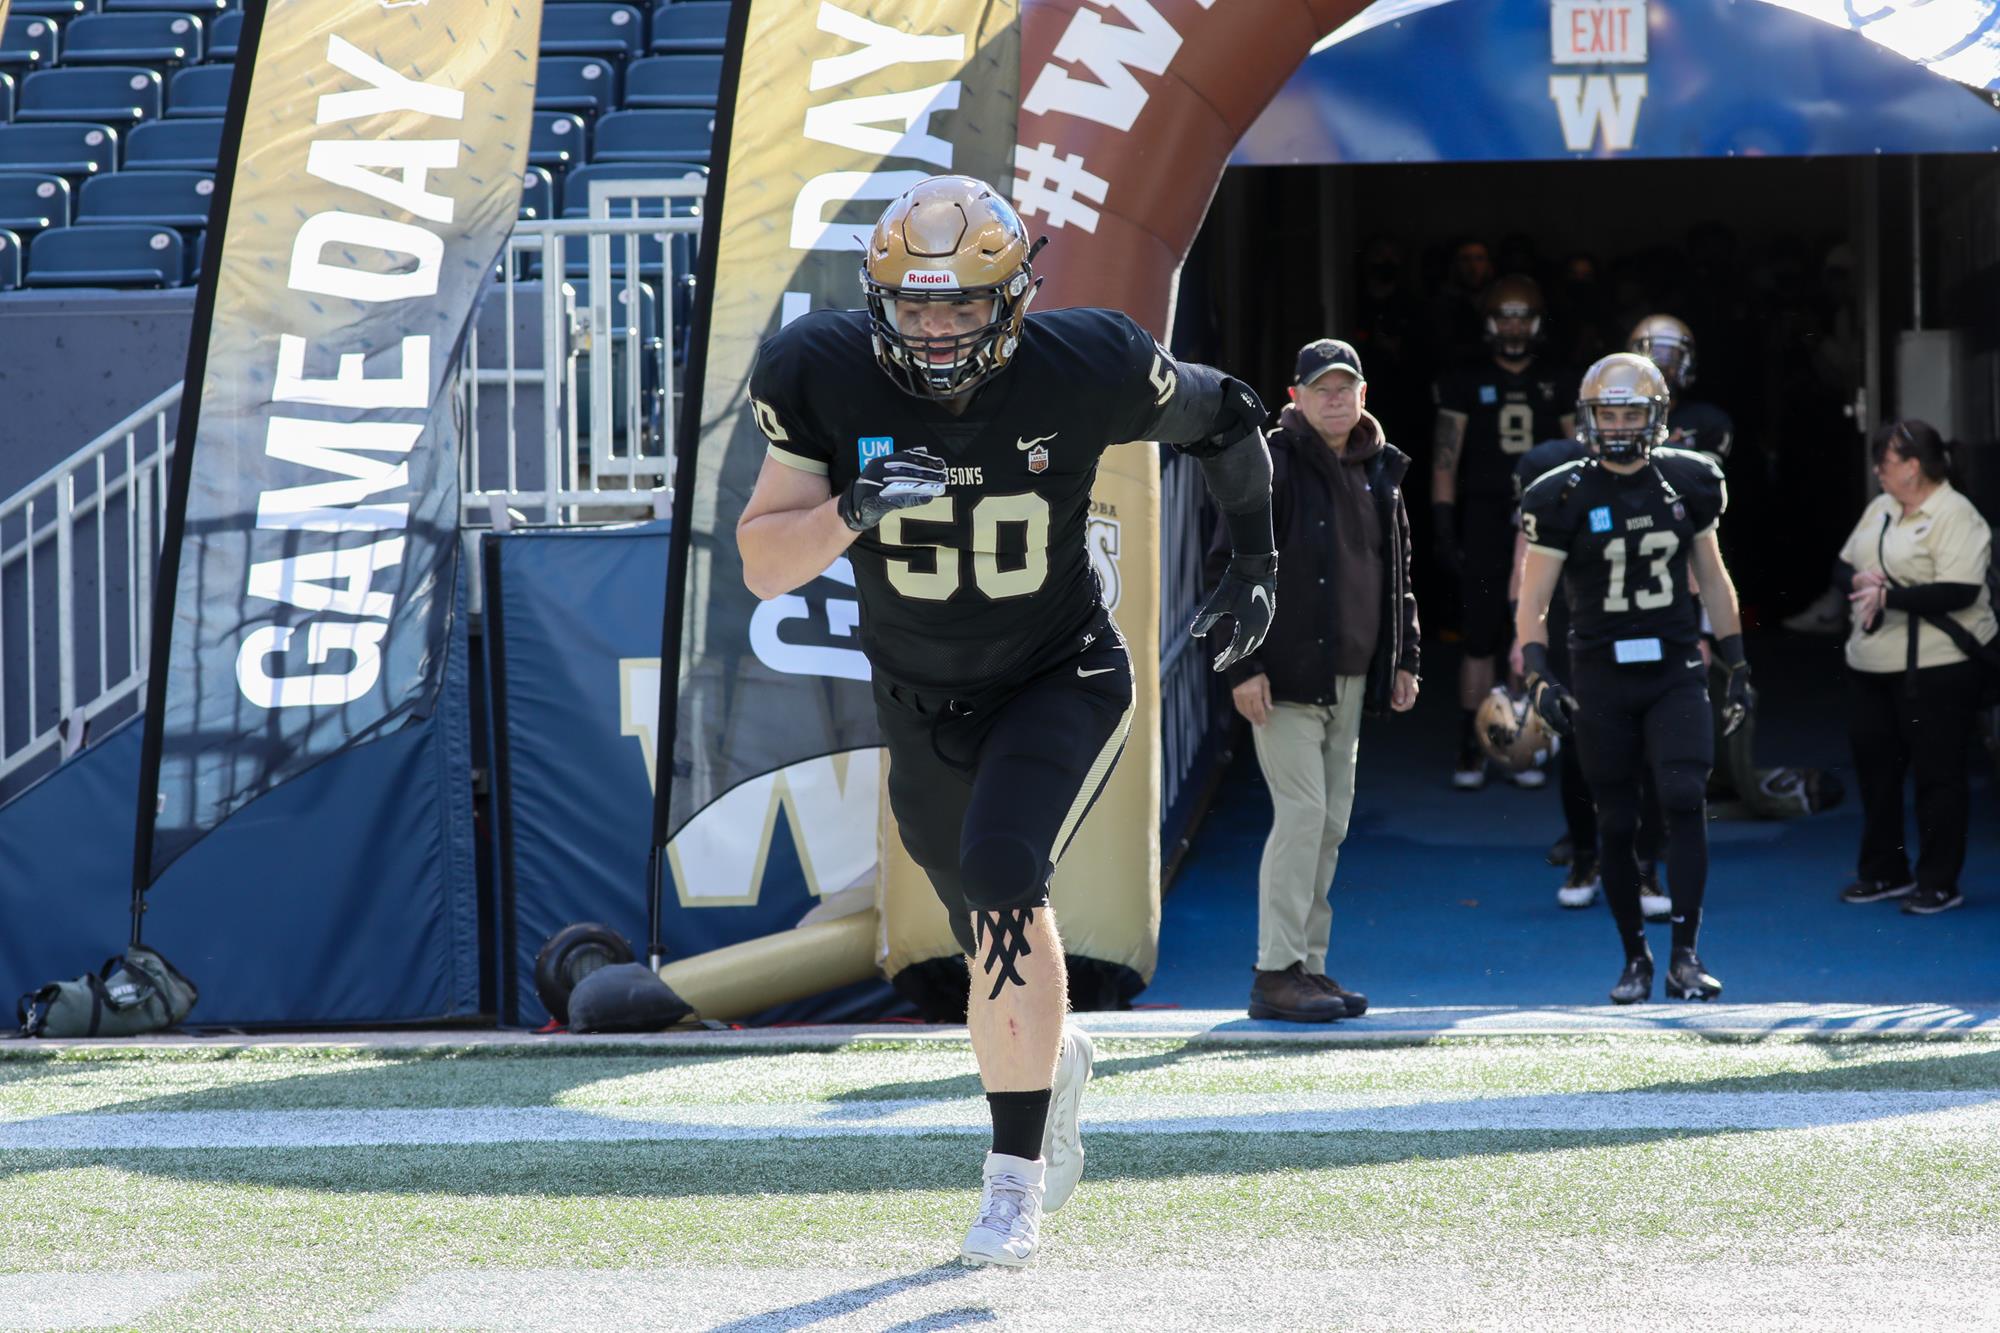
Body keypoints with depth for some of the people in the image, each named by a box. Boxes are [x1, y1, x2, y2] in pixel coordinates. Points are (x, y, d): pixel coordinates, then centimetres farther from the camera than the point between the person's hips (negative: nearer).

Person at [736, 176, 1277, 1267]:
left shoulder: (1083, 372, -21)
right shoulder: (828, 379, -18)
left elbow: (1223, 418, -1)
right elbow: (763, 569, -17)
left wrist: (1256, 561, 3)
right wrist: (851, 512, -35)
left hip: (1062, 683, -3)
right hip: (922, 706, 3)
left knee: (1001, 870, -28)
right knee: (1000, 940, 16)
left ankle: (1017, 1176, -19)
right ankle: (1054, 1057, 53)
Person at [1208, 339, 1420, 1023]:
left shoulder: (1382, 471, 13)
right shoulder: (1272, 465, -8)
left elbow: (1397, 574, 22)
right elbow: (1232, 567, -11)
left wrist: (1404, 659, 16)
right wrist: (1242, 665, -16)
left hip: (1351, 677, 7)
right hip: (1286, 676, -7)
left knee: (1332, 819, 9)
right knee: (1303, 812, -12)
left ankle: (1309, 964, 16)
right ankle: (1276, 973, -10)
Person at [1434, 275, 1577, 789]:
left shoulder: (1557, 386, 9)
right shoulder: (1465, 385, 4)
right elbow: (1445, 459, 3)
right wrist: (1443, 529, -5)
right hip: (1485, 521, -1)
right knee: (1480, 643, -3)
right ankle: (1470, 752, 2)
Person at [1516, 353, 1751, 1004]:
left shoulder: (1686, 483, 5)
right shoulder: (1564, 497, -4)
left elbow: (1712, 578, 16)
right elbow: (1532, 602, -3)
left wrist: (1737, 666, 15)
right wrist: (1539, 676, -17)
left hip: (1675, 670, 1)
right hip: (1601, 676, -1)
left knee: (1684, 798, -17)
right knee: (1616, 824, 3)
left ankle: (1685, 957, -15)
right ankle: (1635, 958, 17)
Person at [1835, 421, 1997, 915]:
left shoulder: (1956, 516, -12)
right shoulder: (1880, 509, 14)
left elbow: (1958, 591, -22)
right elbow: (1843, 568, 16)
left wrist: (1888, 595, -22)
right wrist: (1859, 581, -7)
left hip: (1935, 667, -8)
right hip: (1872, 665, 8)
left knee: (1936, 773, -1)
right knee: (1874, 766, 13)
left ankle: (1940, 883, 6)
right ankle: (1884, 872, 26)